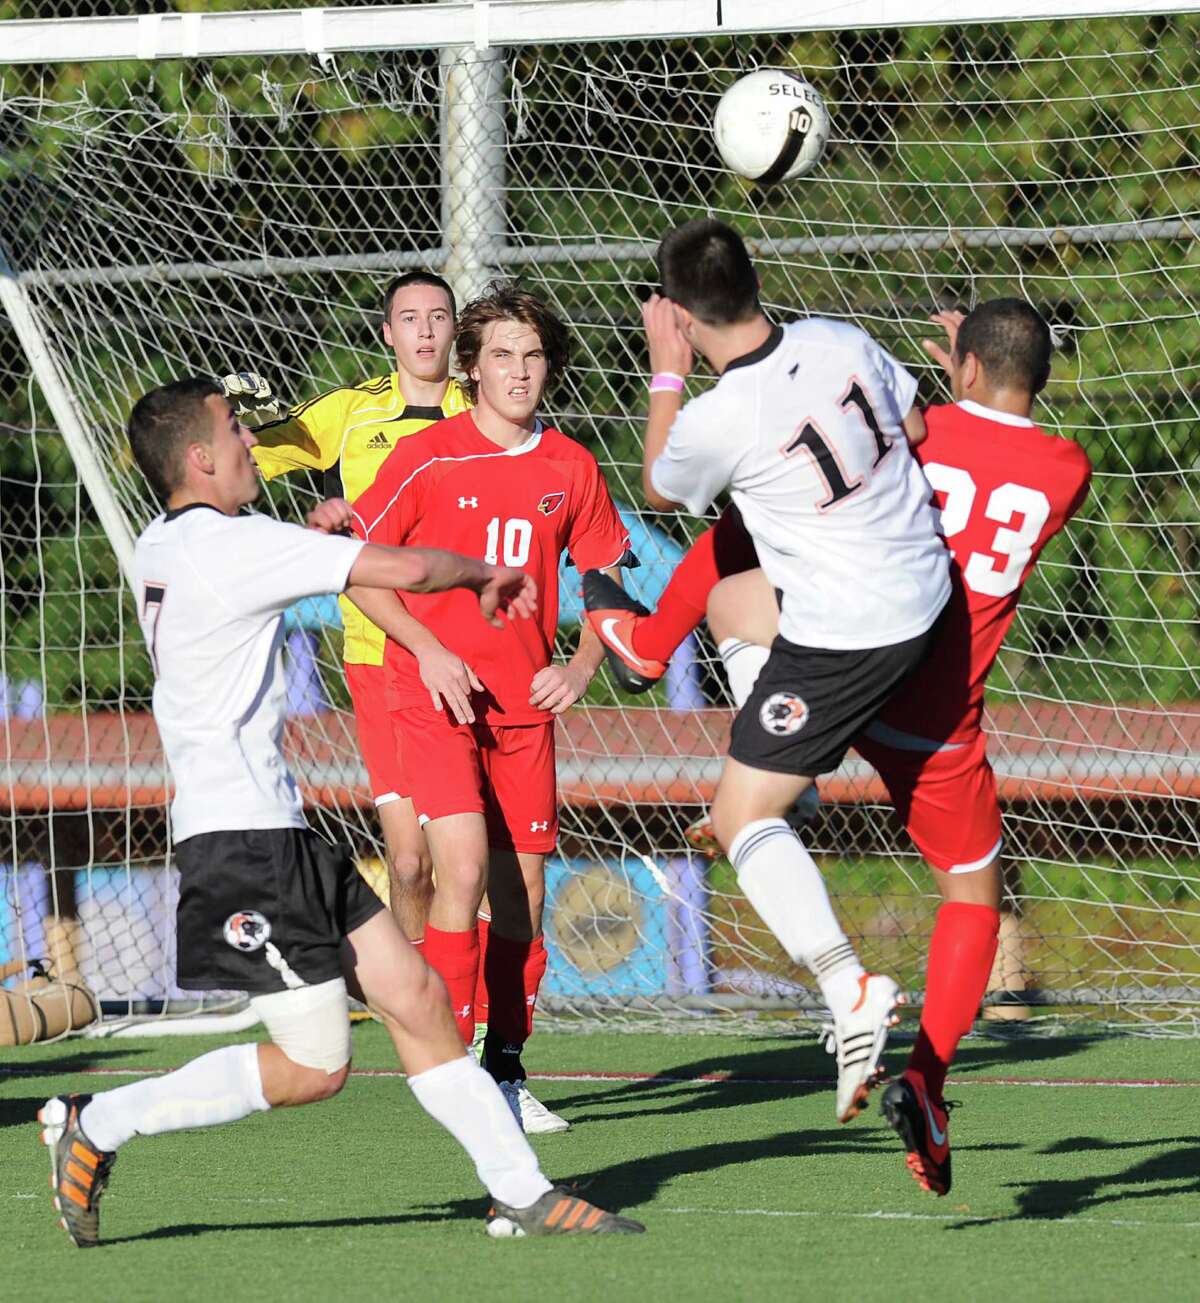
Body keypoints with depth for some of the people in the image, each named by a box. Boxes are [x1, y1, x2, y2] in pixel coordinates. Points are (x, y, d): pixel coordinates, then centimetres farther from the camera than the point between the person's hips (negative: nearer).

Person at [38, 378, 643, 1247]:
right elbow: (403, 571, -18)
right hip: (242, 836, -10)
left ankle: (522, 1193, 7)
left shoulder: (158, 549, 13)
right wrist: (487, 575, 2)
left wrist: (316, 531, 28)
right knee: (314, 1065, -8)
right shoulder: (232, 544, -16)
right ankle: (97, 1126, -1)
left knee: (414, 994, 6)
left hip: (277, 830, 10)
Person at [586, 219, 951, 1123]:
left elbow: (661, 493, 1)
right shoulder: (838, 341, -7)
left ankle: (849, 990, -15)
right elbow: (918, 429, 11)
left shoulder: (716, 421, -23)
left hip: (844, 635, -7)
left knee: (742, 815, 0)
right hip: (926, 589, 7)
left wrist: (666, 375, 7)